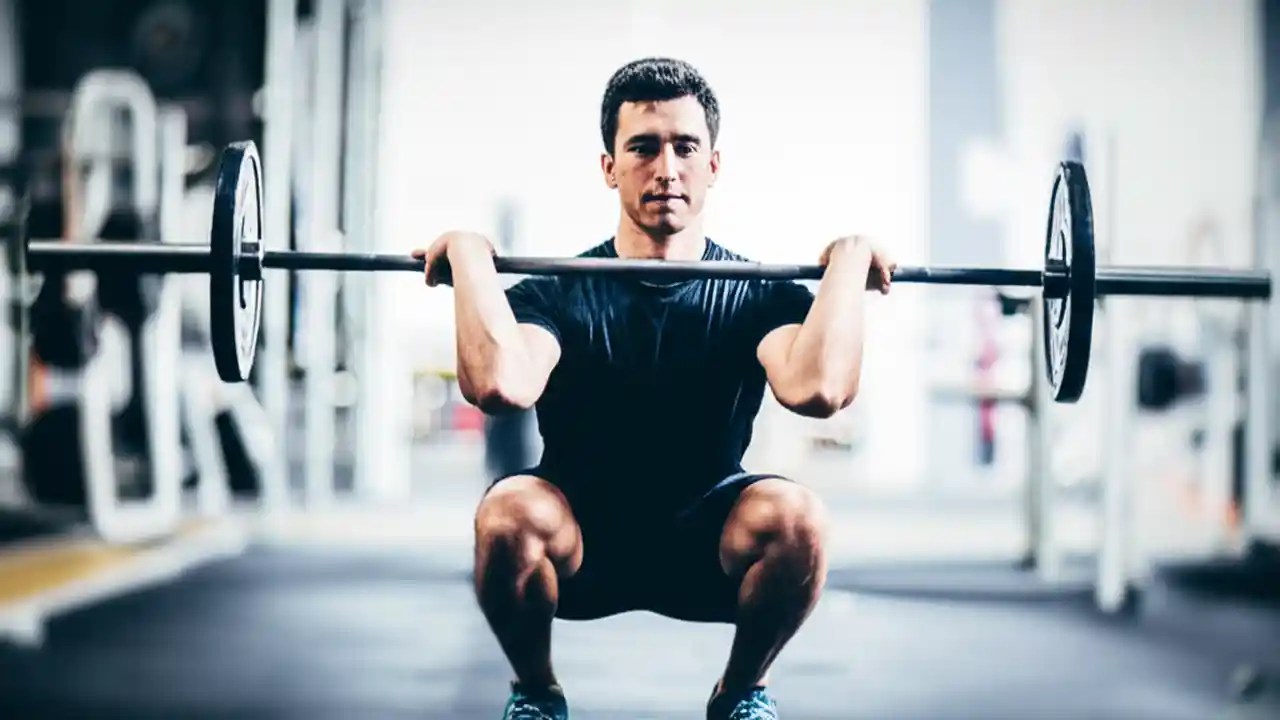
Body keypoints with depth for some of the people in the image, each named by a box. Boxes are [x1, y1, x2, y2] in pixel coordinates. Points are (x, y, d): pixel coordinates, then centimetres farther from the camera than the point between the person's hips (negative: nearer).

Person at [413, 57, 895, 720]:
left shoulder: (759, 293, -7)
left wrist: (847, 263, -23)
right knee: (509, 513, -35)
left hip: (704, 547, 1)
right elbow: (499, 386, -34)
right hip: (578, 547, 0)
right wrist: (470, 257, -24)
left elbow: (819, 389, -31)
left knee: (794, 515, -33)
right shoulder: (559, 294, -10)